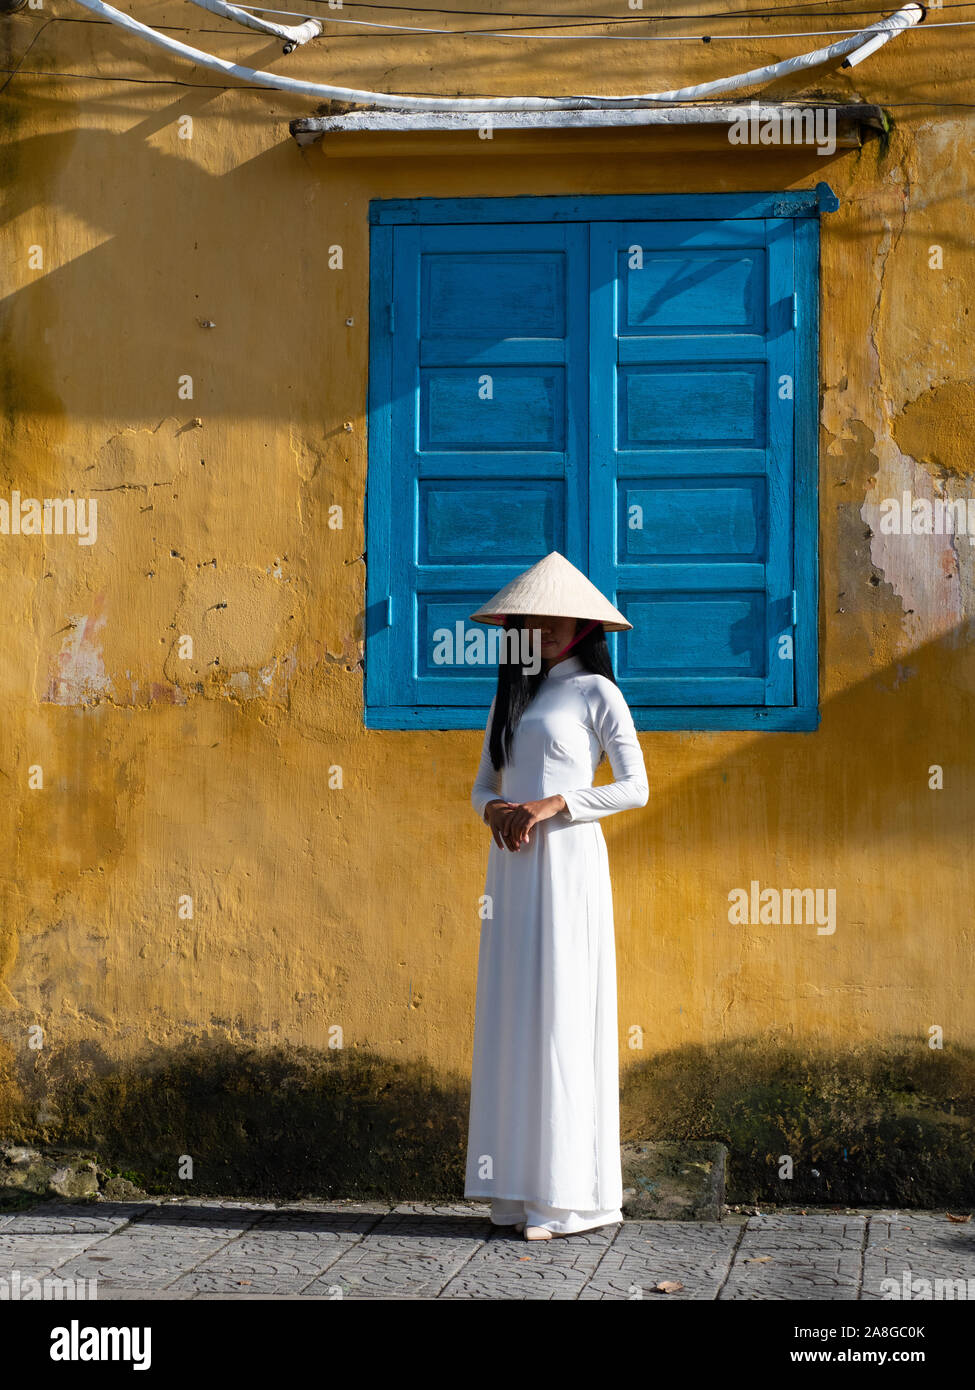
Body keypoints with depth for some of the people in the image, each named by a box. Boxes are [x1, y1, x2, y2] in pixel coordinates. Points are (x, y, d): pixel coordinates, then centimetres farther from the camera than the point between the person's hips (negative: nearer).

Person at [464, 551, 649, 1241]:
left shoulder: (595, 692, 0)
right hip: (511, 862, 6)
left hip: (568, 859, -6)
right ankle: (519, 1188, 6)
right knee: (510, 1015, 3)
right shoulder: (512, 694, 18)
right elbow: (483, 784, 18)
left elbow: (636, 788, -6)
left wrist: (553, 804, -15)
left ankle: (570, 1192, -6)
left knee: (562, 1014, -8)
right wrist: (497, 809, -5)